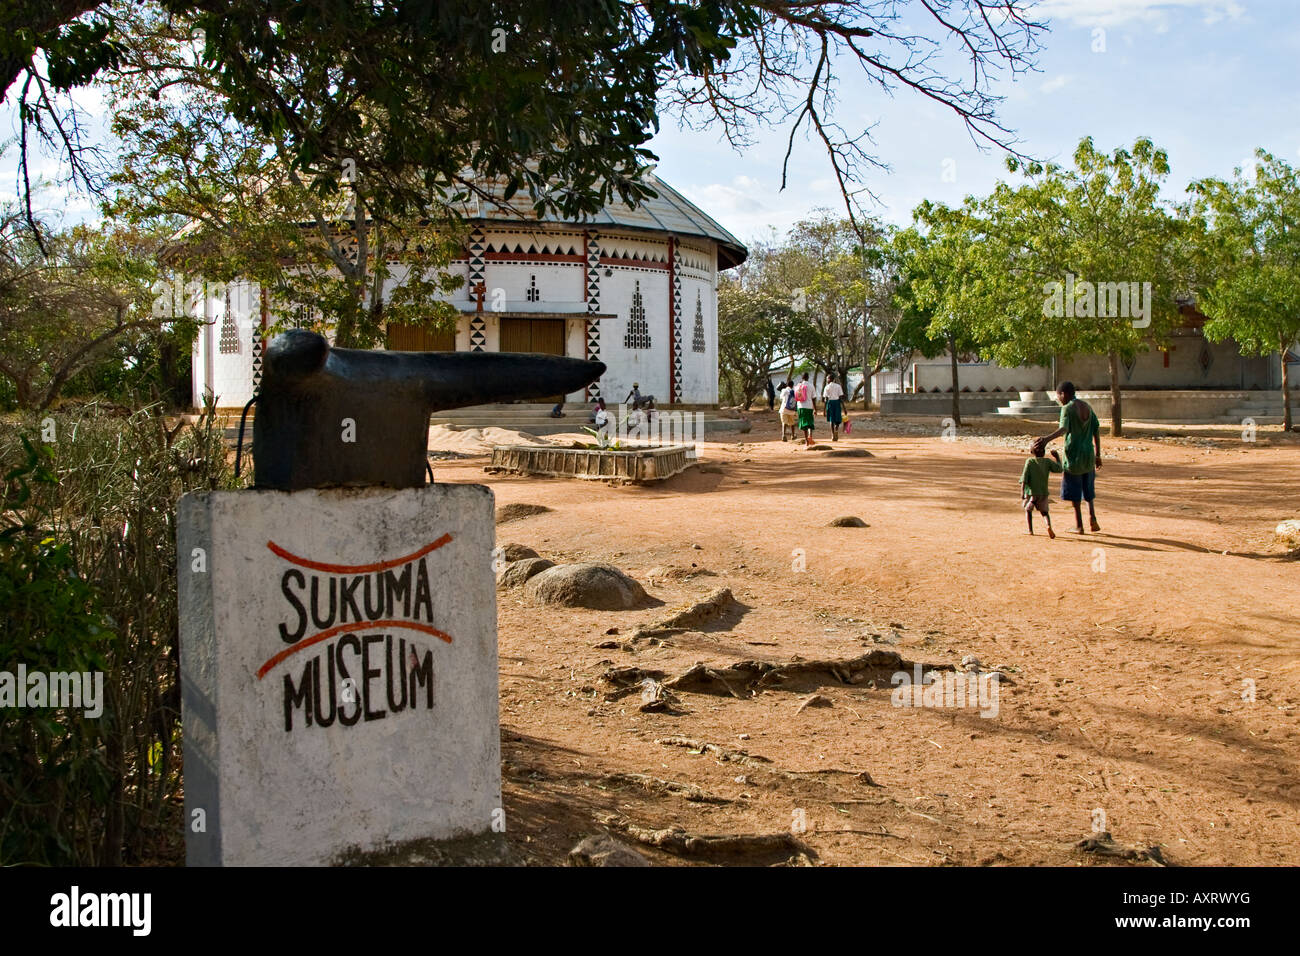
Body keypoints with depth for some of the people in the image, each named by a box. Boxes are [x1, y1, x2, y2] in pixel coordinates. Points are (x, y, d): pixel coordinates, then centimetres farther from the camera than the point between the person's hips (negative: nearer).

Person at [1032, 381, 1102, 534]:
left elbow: (1064, 429, -31)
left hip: (1074, 454, -6)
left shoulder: (1067, 408, -12)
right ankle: (1092, 518, 9)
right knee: (1088, 488, 20)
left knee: (1074, 492, 3)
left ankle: (1079, 525, 5)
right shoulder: (1087, 407, 9)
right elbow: (1096, 431, 11)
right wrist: (1098, 455, 17)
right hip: (1088, 453, 6)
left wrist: (1047, 439, -46)